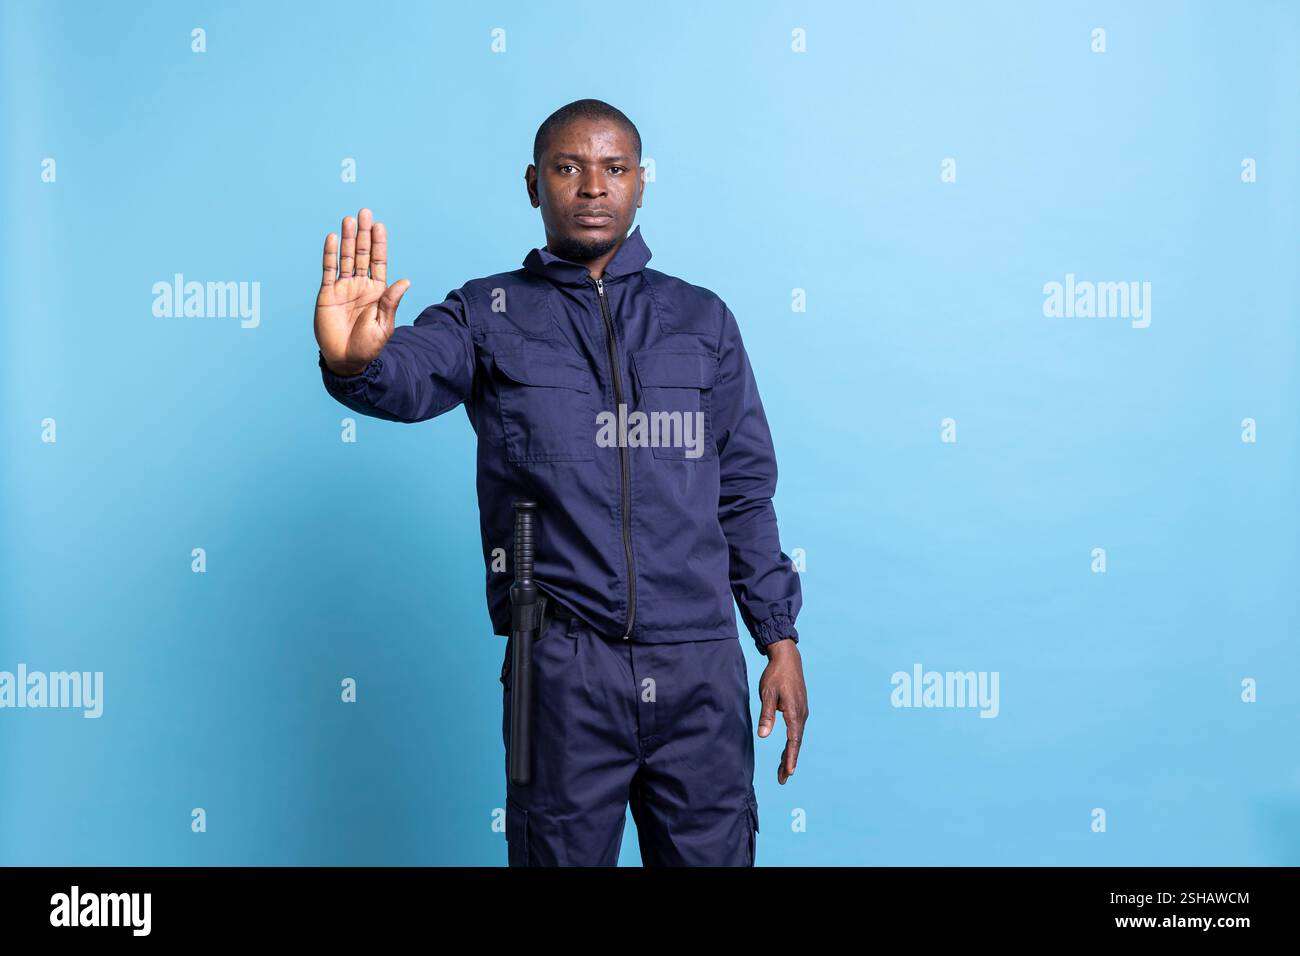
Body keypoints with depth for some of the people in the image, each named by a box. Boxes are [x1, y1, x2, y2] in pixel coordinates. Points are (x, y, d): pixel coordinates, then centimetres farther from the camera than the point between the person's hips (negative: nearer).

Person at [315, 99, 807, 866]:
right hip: (564, 667, -2)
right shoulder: (489, 315, 4)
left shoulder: (703, 320, 10)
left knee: (711, 854, 11)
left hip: (701, 666, 2)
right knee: (561, 854, 9)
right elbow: (411, 377, -17)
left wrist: (780, 640, 6)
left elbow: (746, 492, 10)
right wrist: (355, 362, -41)